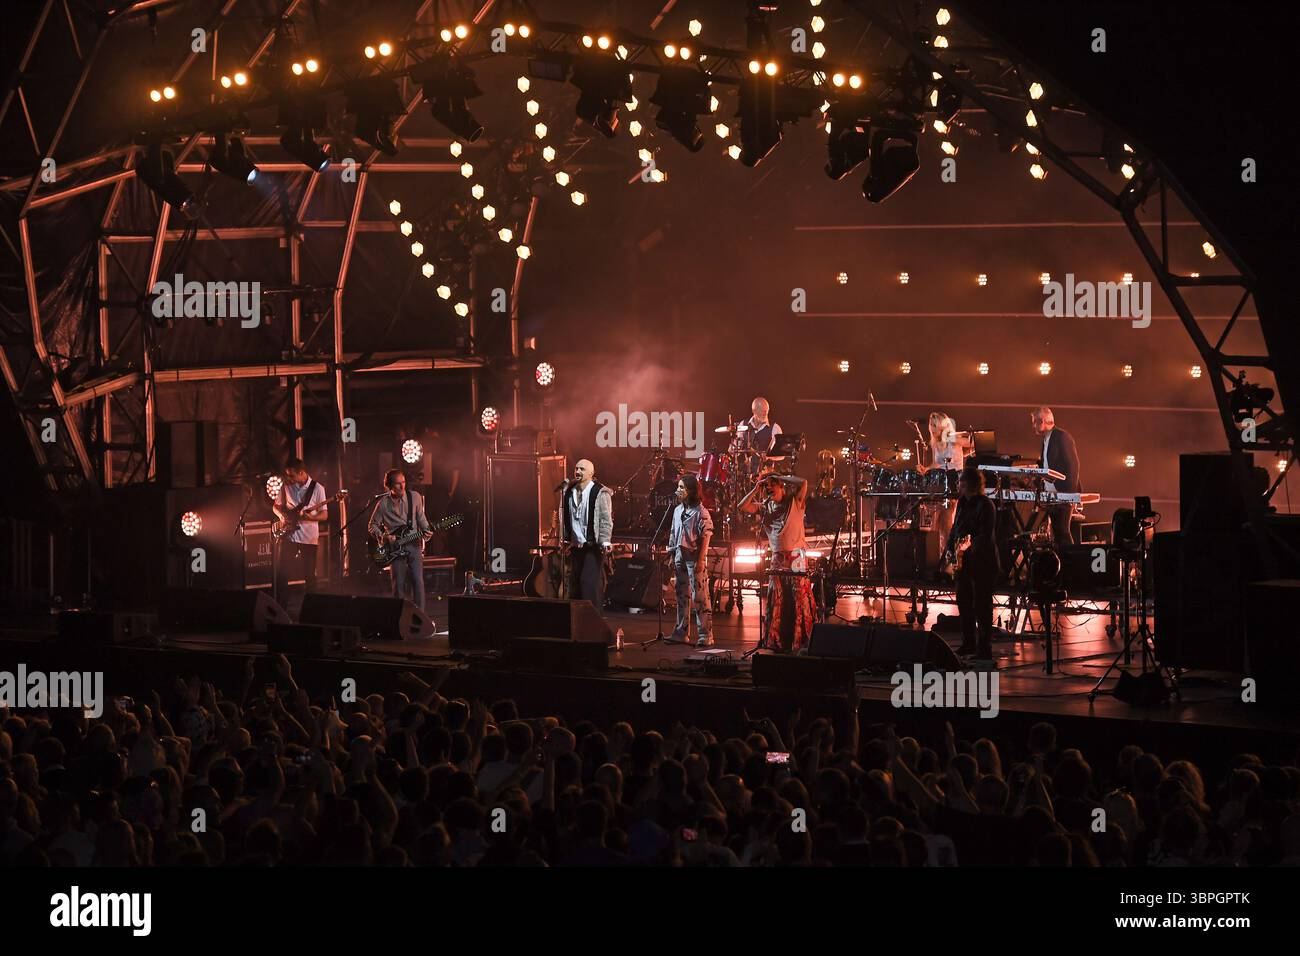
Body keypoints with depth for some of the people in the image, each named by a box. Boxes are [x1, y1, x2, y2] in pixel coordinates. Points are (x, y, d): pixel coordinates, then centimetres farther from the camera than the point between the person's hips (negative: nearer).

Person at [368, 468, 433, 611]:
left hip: (414, 544, 1)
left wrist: (426, 531, -10)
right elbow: (373, 525, 7)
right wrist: (382, 536, -10)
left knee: (418, 581, -7)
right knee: (399, 584, 0)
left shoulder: (415, 497, 2)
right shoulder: (383, 503, -1)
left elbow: (421, 518, 9)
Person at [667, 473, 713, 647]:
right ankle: (680, 633, 18)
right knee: (682, 596, 12)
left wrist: (701, 560, -17)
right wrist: (672, 557, 13)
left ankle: (706, 636, -7)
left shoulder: (700, 512, -8)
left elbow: (706, 536, -12)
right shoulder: (677, 510, 14)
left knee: (700, 597, -8)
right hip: (680, 556, 8)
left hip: (694, 557, -8)